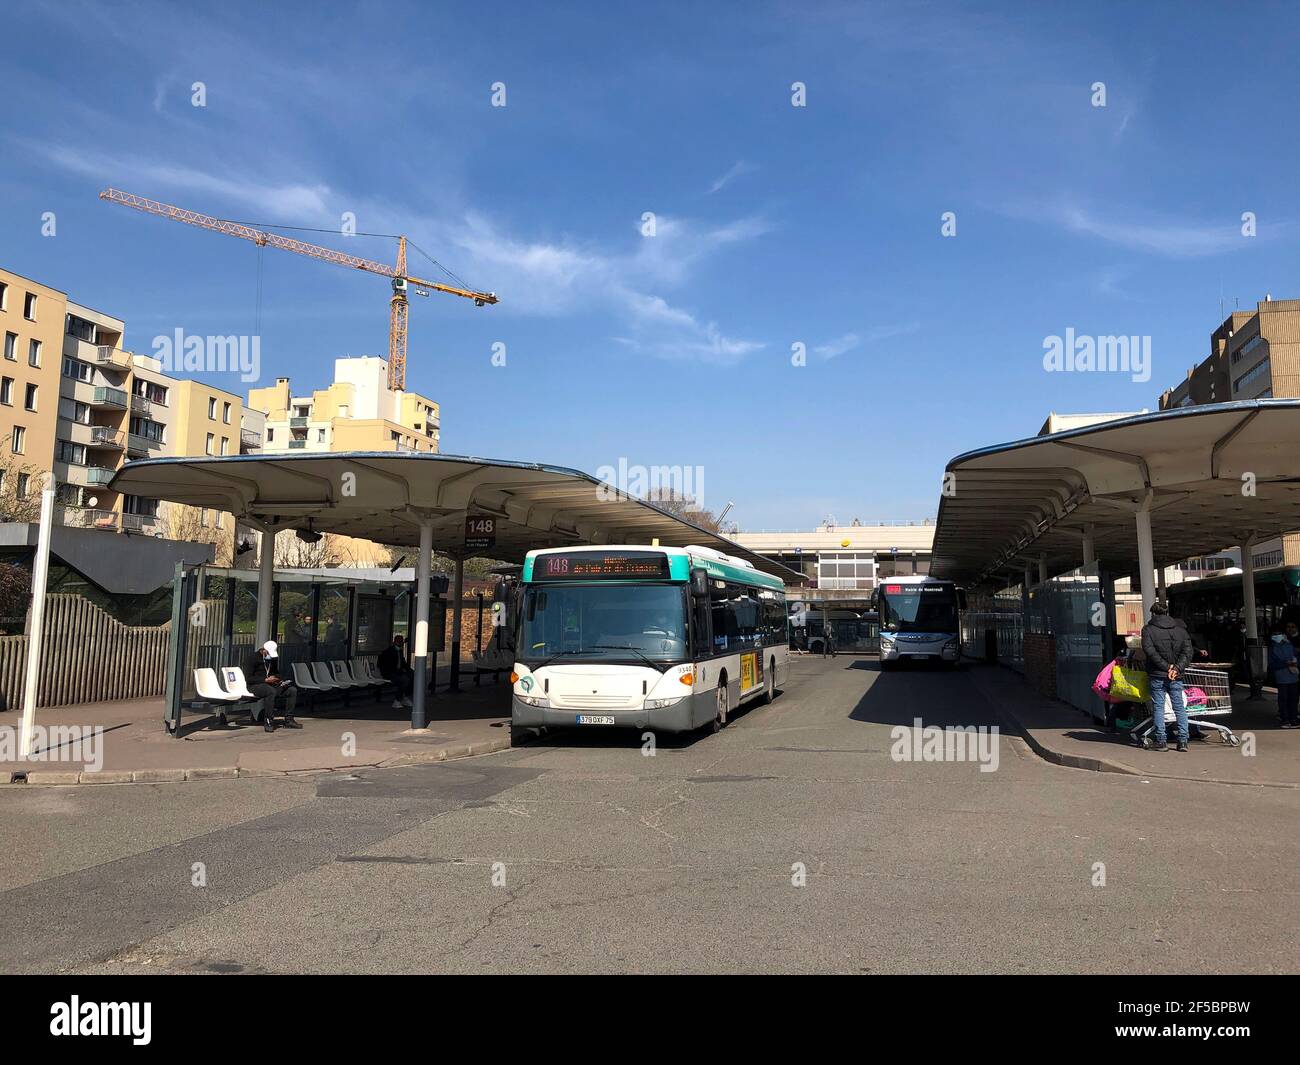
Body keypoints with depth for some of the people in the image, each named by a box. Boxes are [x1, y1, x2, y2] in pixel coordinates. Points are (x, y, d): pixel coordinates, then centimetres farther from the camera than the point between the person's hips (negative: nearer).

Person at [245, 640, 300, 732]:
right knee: (271, 691, -40)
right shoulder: (254, 658, -9)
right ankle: (268, 722, -34)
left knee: (292, 690, -13)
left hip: (271, 684, 7)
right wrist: (265, 680, -21)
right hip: (255, 685, -7)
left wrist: (276, 678, 3)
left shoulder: (273, 658, 11)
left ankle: (288, 720, -8)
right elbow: (248, 678, -14)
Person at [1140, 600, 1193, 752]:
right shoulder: (1180, 629, 9)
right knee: (1179, 707, 9)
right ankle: (1183, 741, 5)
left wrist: (1166, 666, -12)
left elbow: (1150, 651, -13)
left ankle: (1161, 741, 1)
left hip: (1157, 675, -3)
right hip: (1176, 677, 3)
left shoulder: (1148, 629, -1)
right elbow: (1187, 652, -2)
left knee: (1158, 707, 3)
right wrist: (1177, 668, -10)